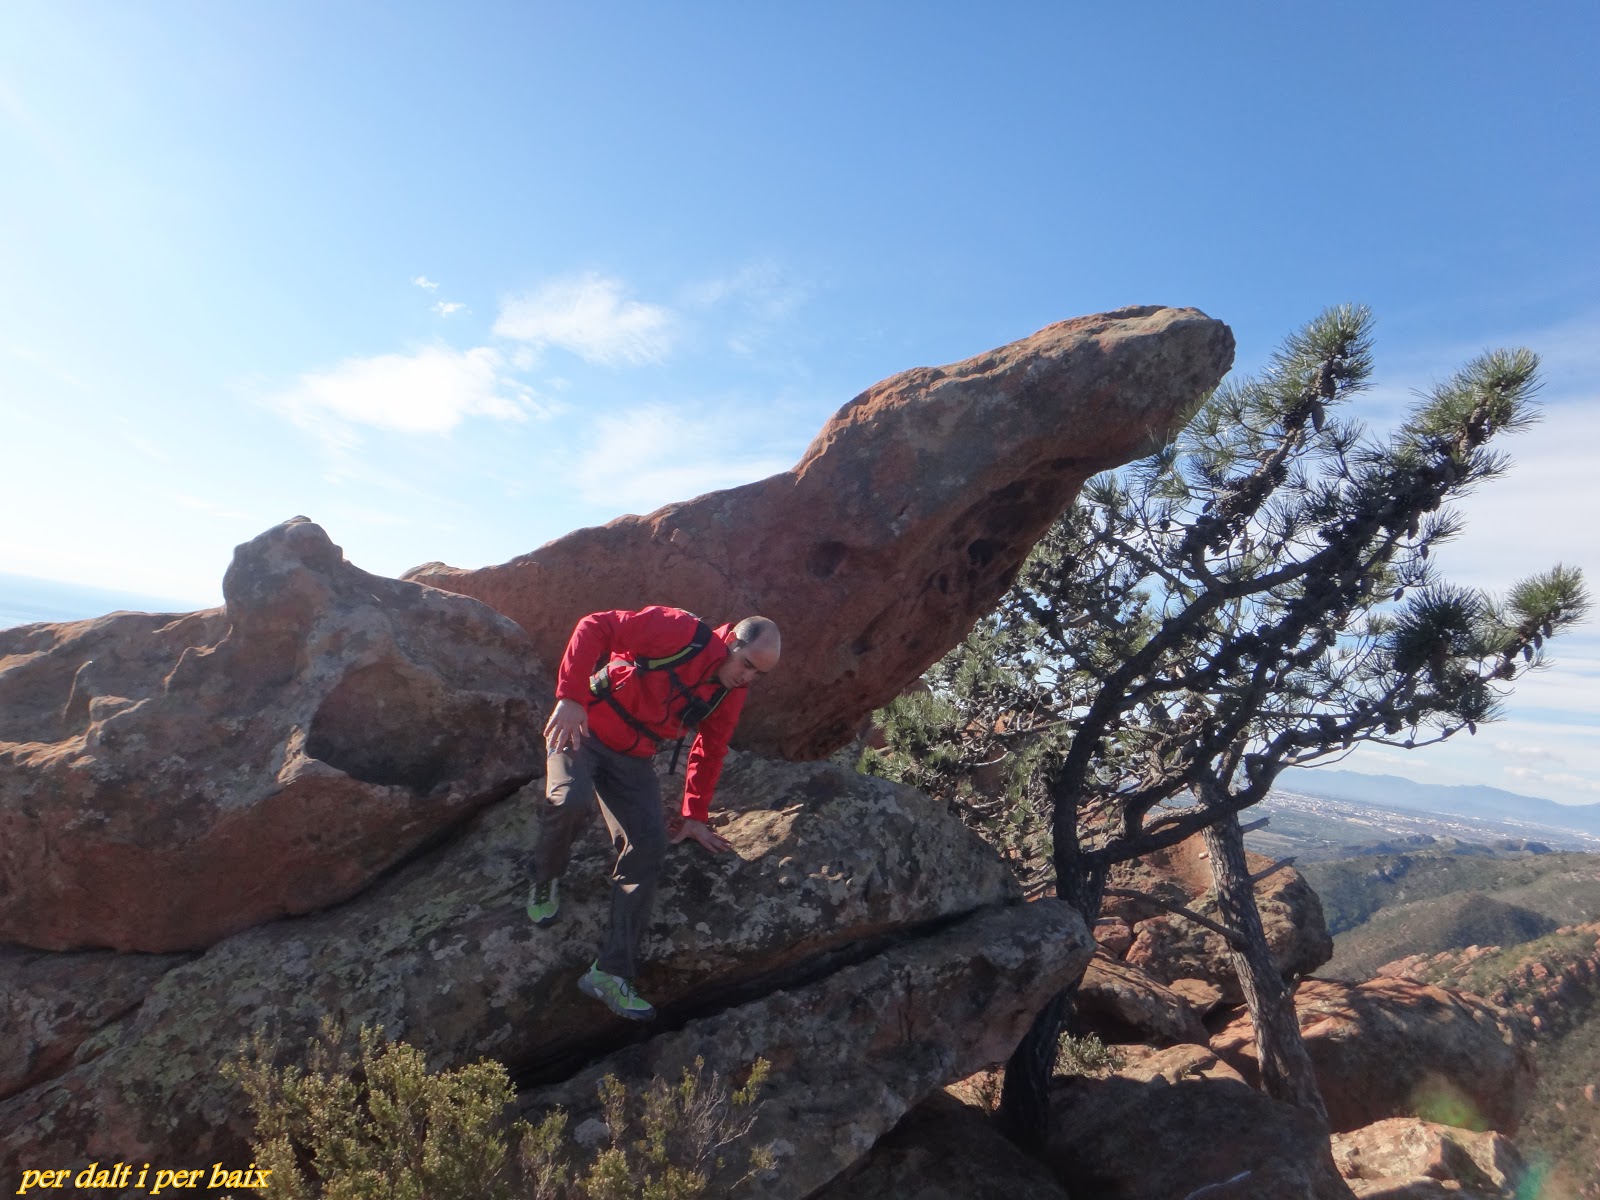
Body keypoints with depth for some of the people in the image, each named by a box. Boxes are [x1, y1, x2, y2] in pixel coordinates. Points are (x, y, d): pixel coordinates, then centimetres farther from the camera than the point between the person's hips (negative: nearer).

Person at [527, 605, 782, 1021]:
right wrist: (570, 697, -30)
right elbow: (594, 627, -23)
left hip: (633, 760, 5)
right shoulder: (678, 631, -21)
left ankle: (610, 973, 0)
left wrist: (695, 817, 13)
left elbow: (709, 753, 14)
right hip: (584, 729, -5)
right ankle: (545, 882, 1)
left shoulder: (731, 695, 0)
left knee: (647, 852, -10)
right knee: (572, 801, -33)